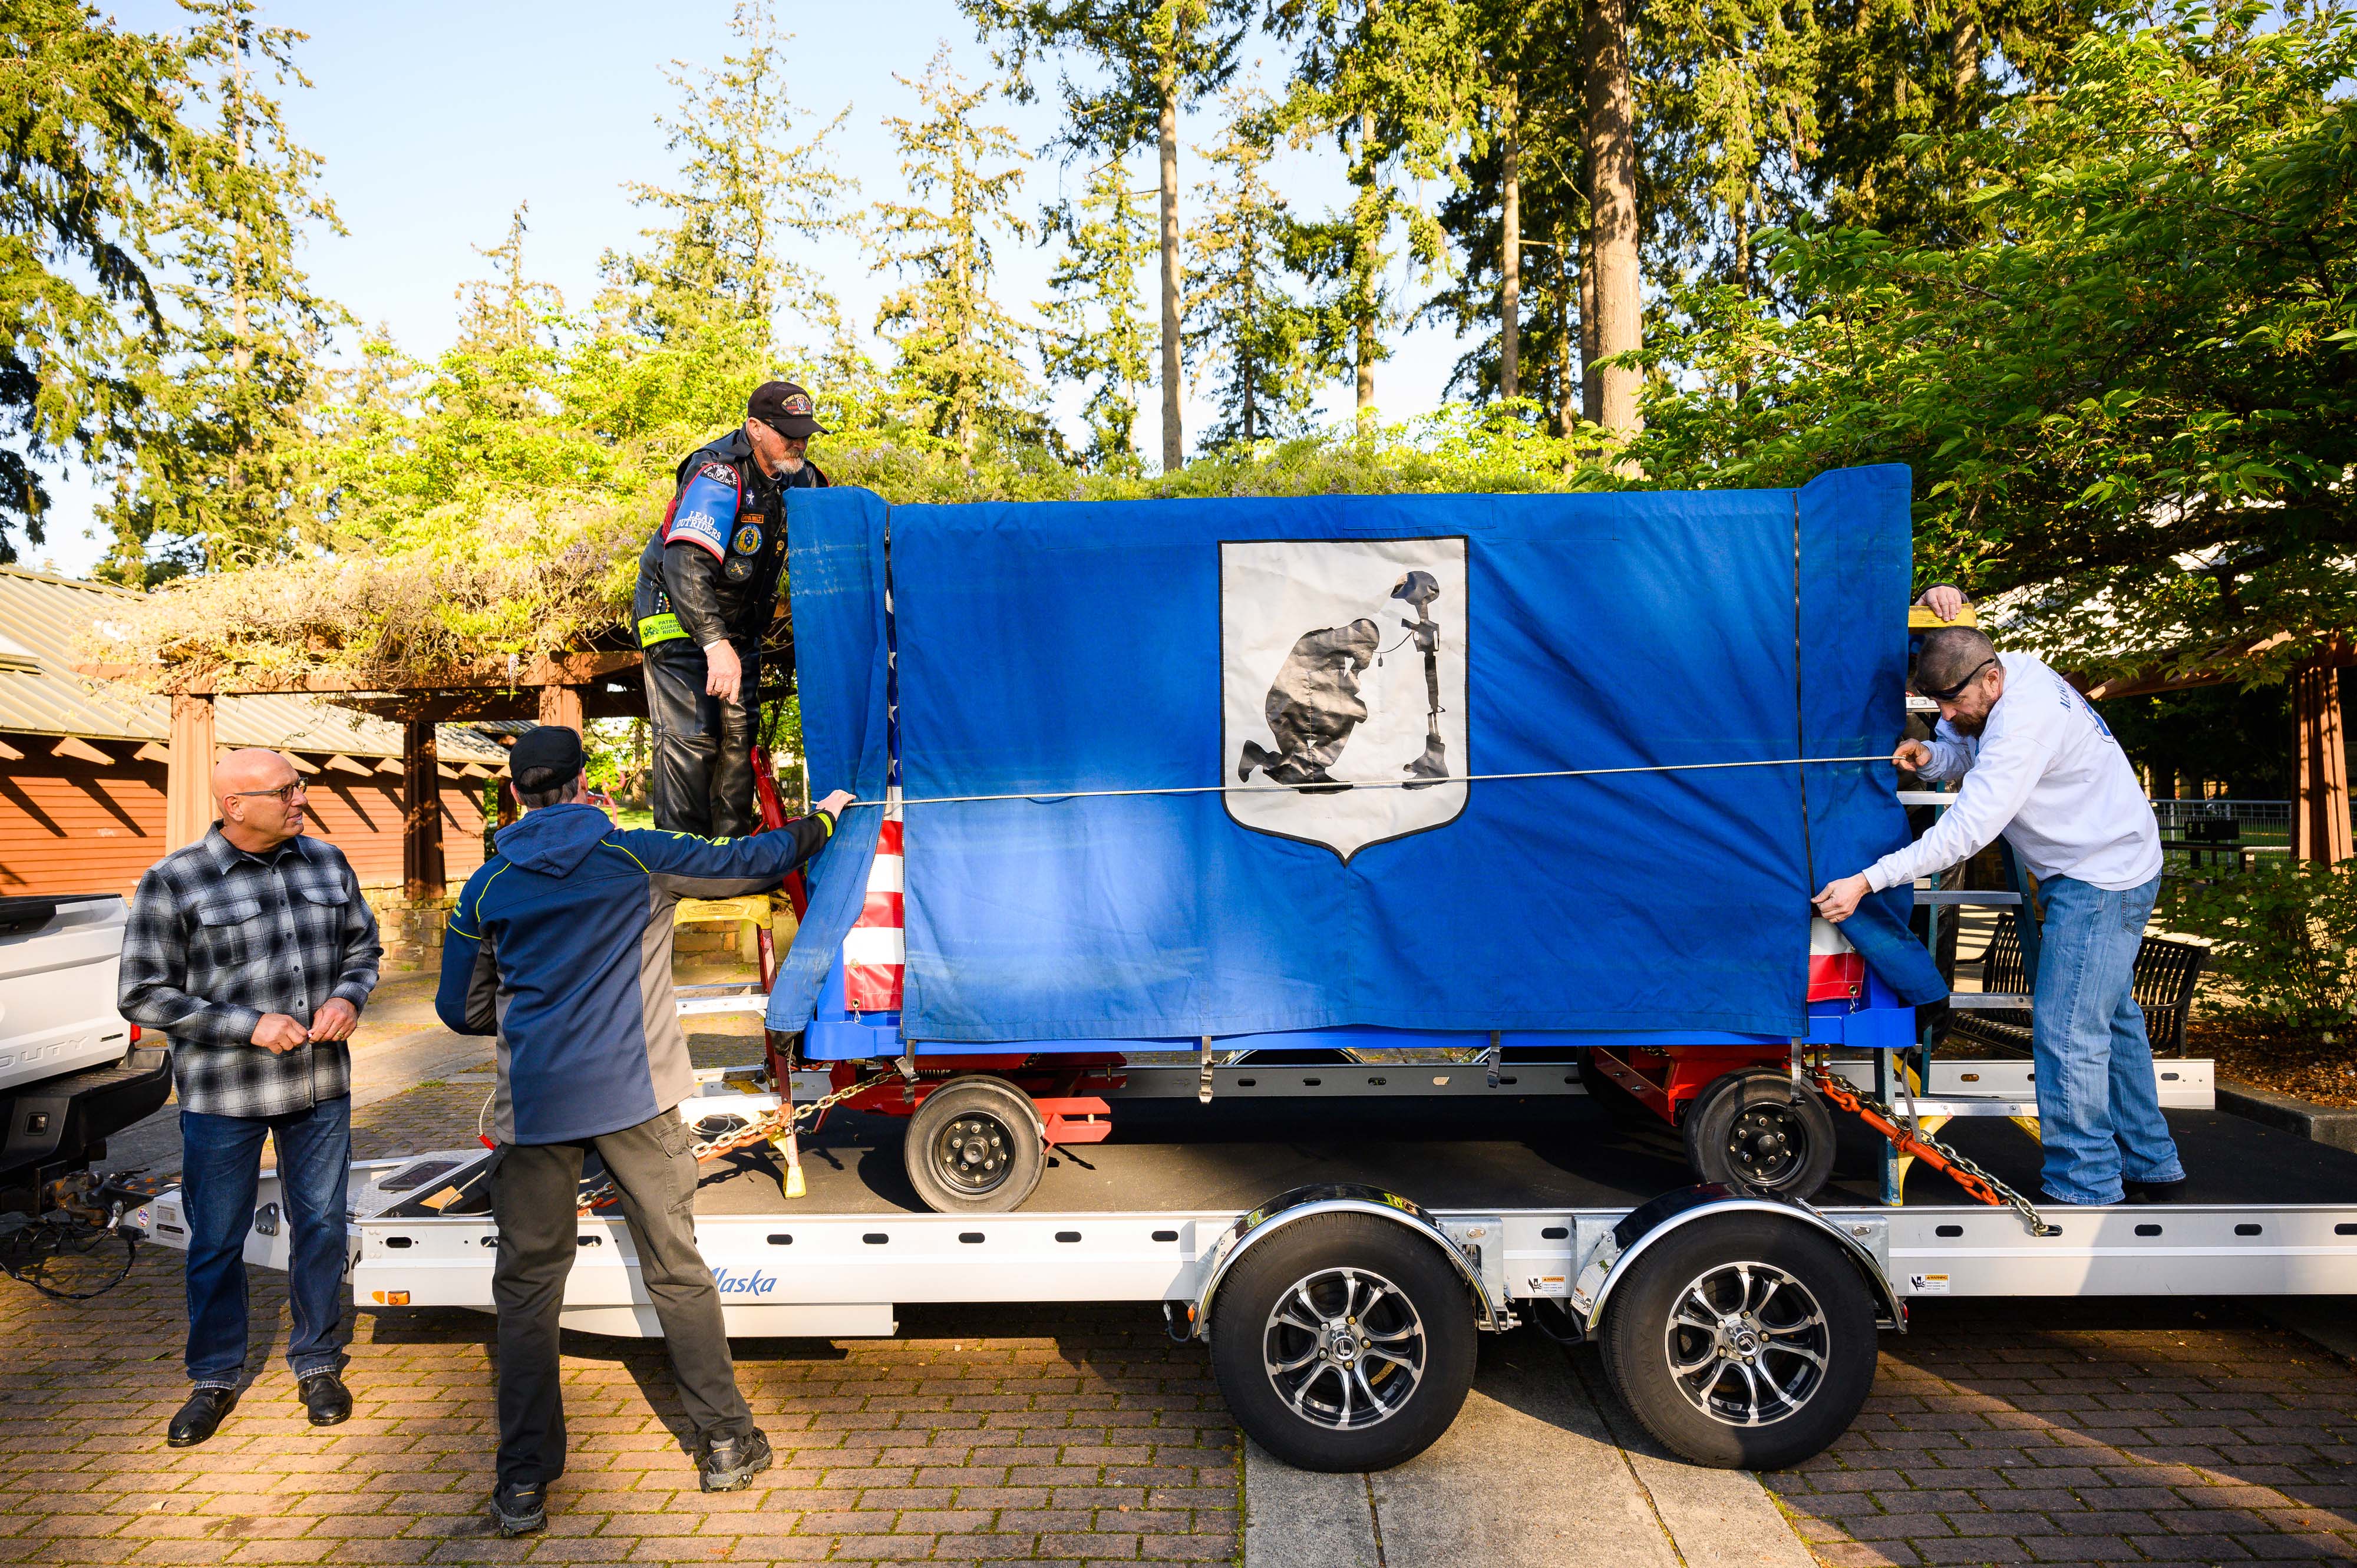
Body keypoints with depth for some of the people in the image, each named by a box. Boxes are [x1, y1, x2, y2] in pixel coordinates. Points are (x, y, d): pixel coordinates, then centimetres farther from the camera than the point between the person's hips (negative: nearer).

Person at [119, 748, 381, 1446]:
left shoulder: (326, 863, 3)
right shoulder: (173, 883, -9)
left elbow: (363, 946, 14)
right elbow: (143, 995, -8)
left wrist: (347, 997, -7)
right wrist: (249, 1025, -17)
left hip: (320, 1084, 3)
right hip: (222, 1095, -3)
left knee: (321, 1225, 11)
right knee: (217, 1241, 10)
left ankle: (317, 1367, 28)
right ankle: (215, 1380, 30)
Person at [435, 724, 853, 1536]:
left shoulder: (487, 887, 3)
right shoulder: (638, 858, -2)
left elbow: (460, 1009, 10)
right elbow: (749, 862, 7)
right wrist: (823, 820, 24)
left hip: (535, 1108, 1)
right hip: (636, 1100, 0)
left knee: (527, 1288, 13)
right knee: (677, 1271, 11)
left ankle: (524, 1483, 18)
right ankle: (725, 1443, 21)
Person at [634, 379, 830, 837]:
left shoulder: (799, 476, -4)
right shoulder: (718, 473, -26)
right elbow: (686, 564, -38)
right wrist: (716, 644, -48)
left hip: (739, 622, 7)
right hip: (679, 615, -7)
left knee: (739, 732, 4)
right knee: (691, 736, -14)